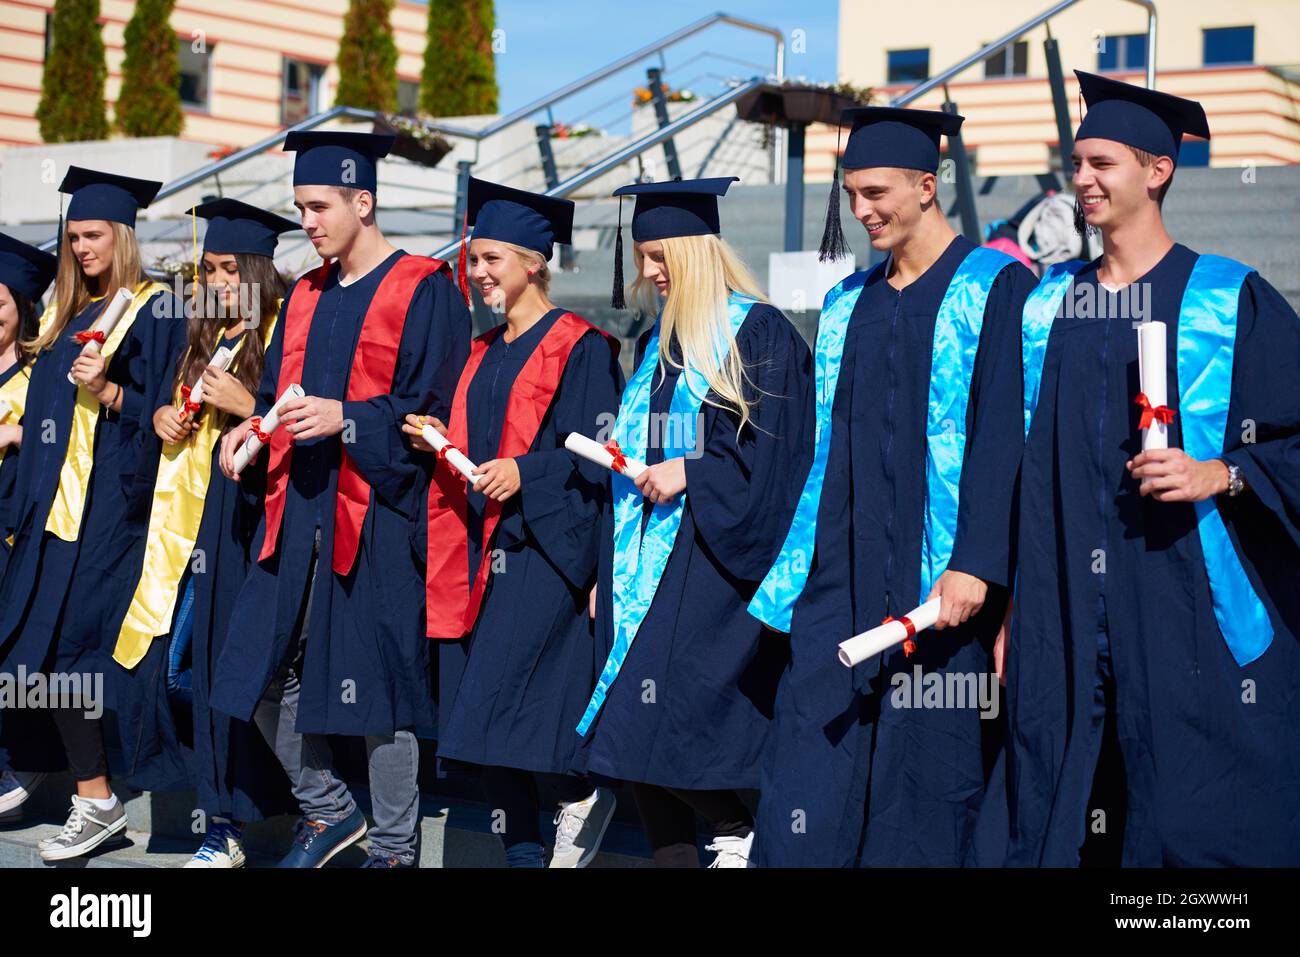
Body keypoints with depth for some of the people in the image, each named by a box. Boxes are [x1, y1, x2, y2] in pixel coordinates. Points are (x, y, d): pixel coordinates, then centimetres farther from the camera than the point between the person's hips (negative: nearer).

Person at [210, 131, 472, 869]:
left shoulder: (423, 290, -5)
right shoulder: (307, 296, 16)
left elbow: (432, 406, -11)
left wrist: (345, 418, -23)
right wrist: (255, 425, -1)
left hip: (377, 512, -7)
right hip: (299, 505, 7)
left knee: (374, 681, -3)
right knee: (265, 670, 7)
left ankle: (395, 849, 11)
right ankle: (328, 810, 26)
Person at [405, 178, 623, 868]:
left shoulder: (579, 346, -5)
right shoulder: (484, 353, 18)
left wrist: (526, 471, -23)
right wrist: (440, 440, 5)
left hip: (544, 546, -8)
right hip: (483, 548, 8)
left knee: (496, 699, -17)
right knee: (474, 724, 4)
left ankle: (582, 797, 6)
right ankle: (525, 854, 13)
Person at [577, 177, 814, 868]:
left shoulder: (758, 333, -6)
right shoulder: (657, 344, 17)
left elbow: (775, 455, -10)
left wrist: (690, 473, -17)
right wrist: (607, 569, 16)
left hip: (712, 558, -7)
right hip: (643, 562, 7)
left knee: (672, 719, -15)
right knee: (633, 734, 3)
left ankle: (739, 833, 5)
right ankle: (676, 854, 10)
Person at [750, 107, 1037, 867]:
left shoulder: (997, 288, -3)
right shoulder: (848, 306, 15)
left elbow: (1005, 436, -11)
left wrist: (976, 565, -20)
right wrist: (797, 577, 13)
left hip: (943, 583, -5)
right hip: (846, 577, 5)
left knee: (933, 776, 0)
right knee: (811, 776, -1)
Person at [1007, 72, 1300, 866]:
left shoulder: (1231, 302, -1)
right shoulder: (1048, 307, 12)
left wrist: (1223, 475, -19)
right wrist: (1012, 605, 12)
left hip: (1187, 617, -4)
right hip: (1064, 620, 4)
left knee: (1197, 832, -4)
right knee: (1053, 821, 5)